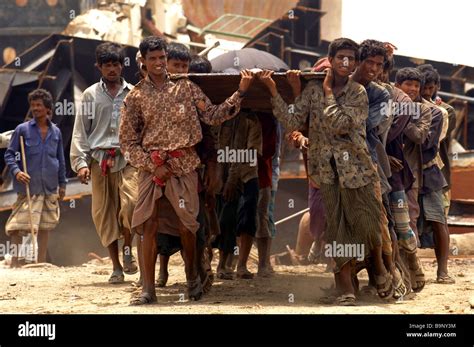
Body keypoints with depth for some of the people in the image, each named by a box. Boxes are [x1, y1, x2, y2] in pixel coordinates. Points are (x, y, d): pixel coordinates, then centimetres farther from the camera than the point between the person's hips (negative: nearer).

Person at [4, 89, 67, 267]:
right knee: (19, 225, -7)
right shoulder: (22, 129, -2)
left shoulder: (56, 132, 8)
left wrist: (62, 184, 14)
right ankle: (14, 261, 0)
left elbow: (61, 160, 15)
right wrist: (16, 171, -18)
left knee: (45, 225, 10)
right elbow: (9, 154, -1)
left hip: (50, 187, 4)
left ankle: (41, 262, 18)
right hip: (28, 187, -4)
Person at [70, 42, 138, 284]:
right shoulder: (91, 95, 10)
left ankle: (128, 248, 6)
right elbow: (80, 131, 8)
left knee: (131, 203, -20)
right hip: (99, 160, 1)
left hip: (127, 158, -1)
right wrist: (80, 162, -1)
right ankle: (116, 267, 11)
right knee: (104, 212, 2)